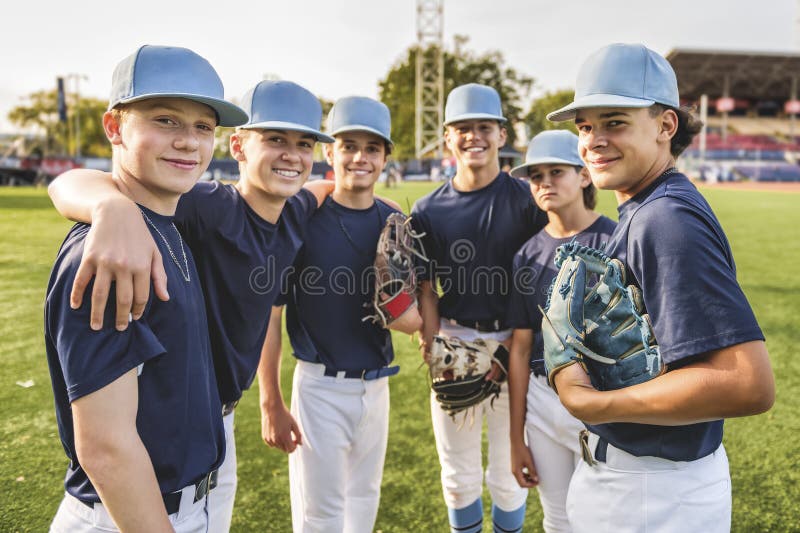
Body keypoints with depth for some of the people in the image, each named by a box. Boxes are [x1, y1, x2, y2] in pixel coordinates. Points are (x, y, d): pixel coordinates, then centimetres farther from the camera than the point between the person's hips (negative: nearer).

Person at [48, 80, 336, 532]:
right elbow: (68, 184, -38)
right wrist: (115, 205, -60)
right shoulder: (209, 208, -26)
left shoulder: (297, 216, -4)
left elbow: (321, 189, 22)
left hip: (222, 420, 7)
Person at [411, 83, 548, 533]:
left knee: (509, 470, 12)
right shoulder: (429, 211, 4)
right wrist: (435, 351, -10)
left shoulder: (527, 200, -3)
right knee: (458, 474, 15)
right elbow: (426, 290, 4)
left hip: (513, 341, -1)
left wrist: (513, 348, -14)